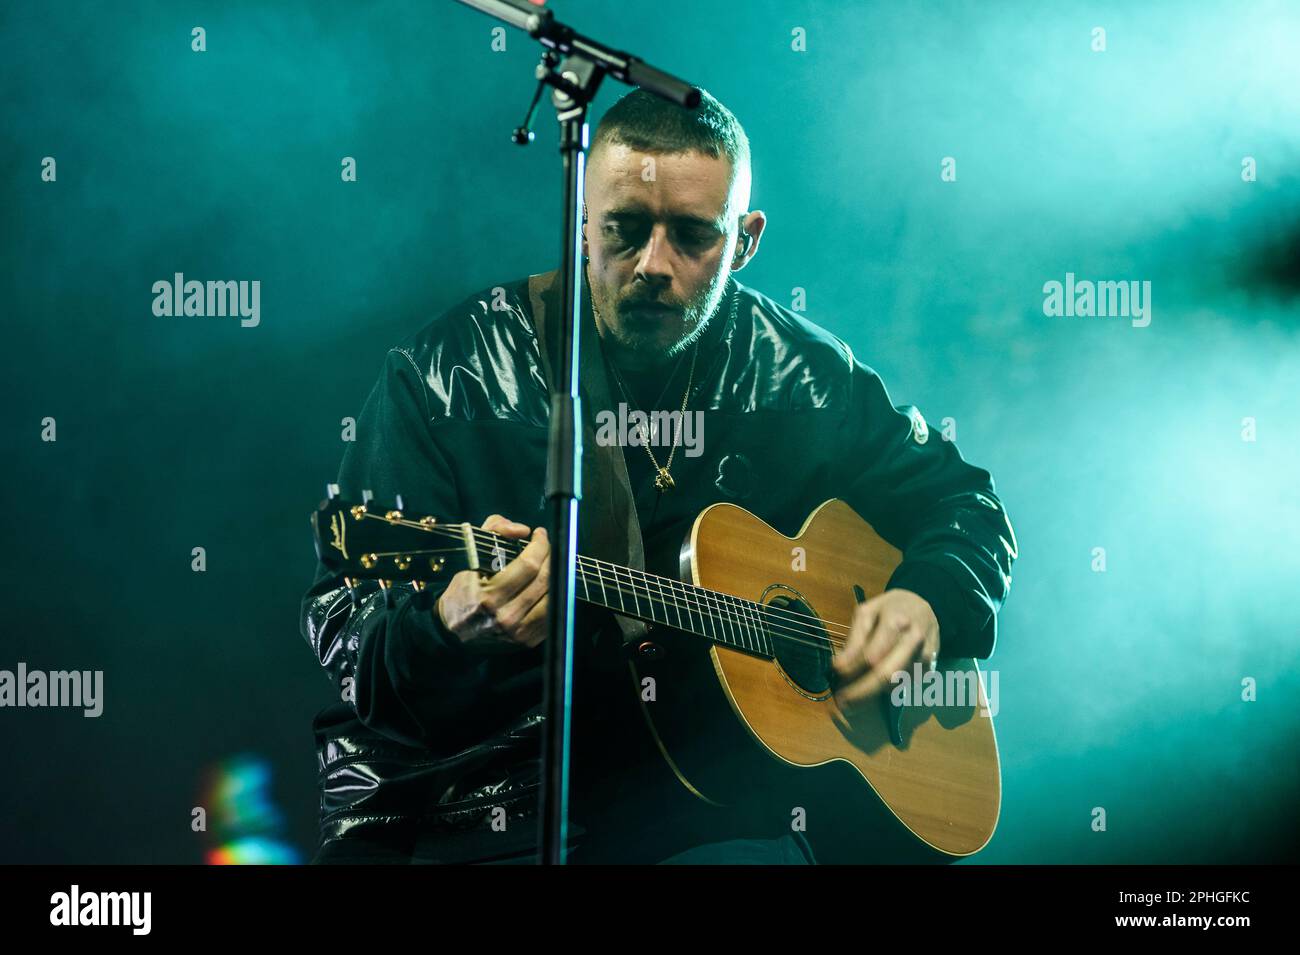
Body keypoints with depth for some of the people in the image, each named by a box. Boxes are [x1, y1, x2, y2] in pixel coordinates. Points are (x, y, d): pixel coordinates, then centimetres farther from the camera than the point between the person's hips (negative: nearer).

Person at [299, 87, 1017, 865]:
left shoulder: (802, 375, 6)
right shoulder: (447, 378, -4)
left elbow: (963, 506, 20)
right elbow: (342, 627, -8)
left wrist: (927, 601, -2)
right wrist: (449, 629, -30)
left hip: (702, 794, 2)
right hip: (460, 799, -1)